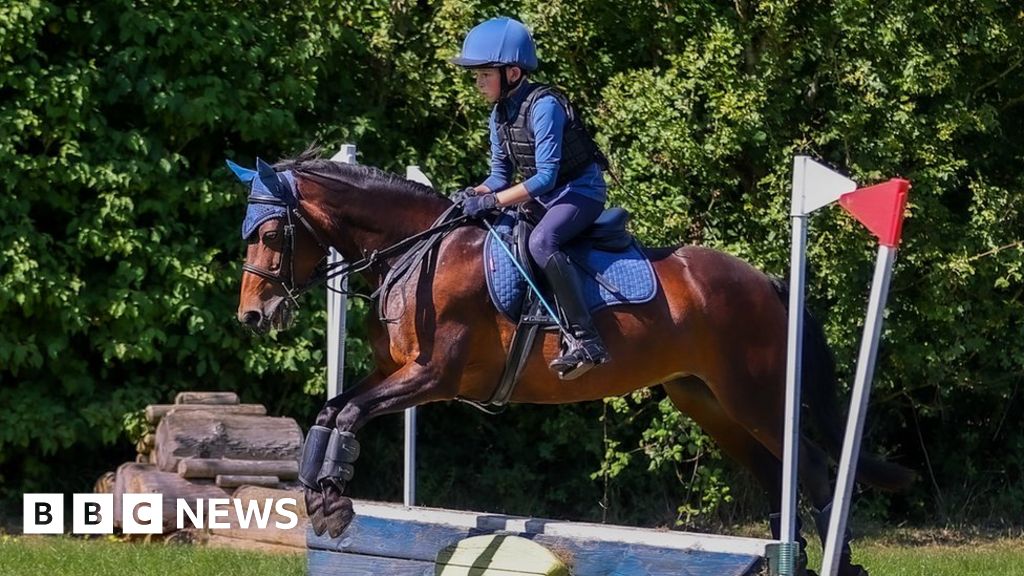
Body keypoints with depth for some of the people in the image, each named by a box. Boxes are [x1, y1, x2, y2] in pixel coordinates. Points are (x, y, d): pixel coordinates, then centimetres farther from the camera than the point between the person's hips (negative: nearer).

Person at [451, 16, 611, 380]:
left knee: (541, 242, -34)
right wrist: (475, 194, -11)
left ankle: (587, 340, -40)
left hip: (581, 190, -10)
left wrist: (492, 201, -28)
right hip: (546, 197, 10)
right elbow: (501, 175, 10)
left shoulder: (543, 106, -22)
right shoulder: (499, 115, 5)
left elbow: (545, 177, -26)